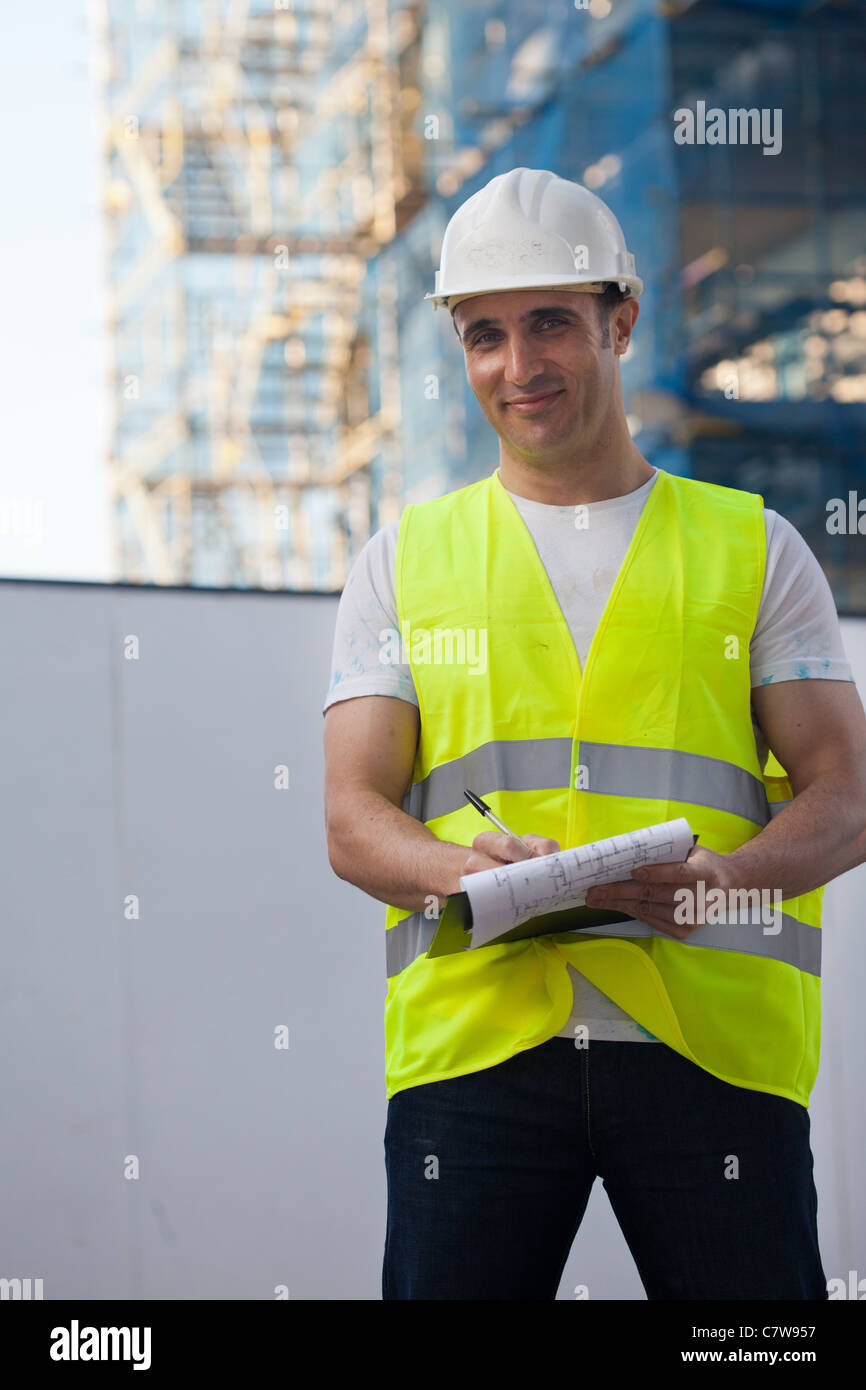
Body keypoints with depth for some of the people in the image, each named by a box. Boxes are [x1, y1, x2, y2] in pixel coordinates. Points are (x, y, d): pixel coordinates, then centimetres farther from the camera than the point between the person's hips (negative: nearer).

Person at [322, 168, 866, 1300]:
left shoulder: (755, 549, 15)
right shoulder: (406, 561, 17)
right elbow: (354, 818, 9)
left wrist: (724, 878, -15)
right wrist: (464, 870, -14)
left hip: (713, 1033, 0)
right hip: (474, 1029, 1)